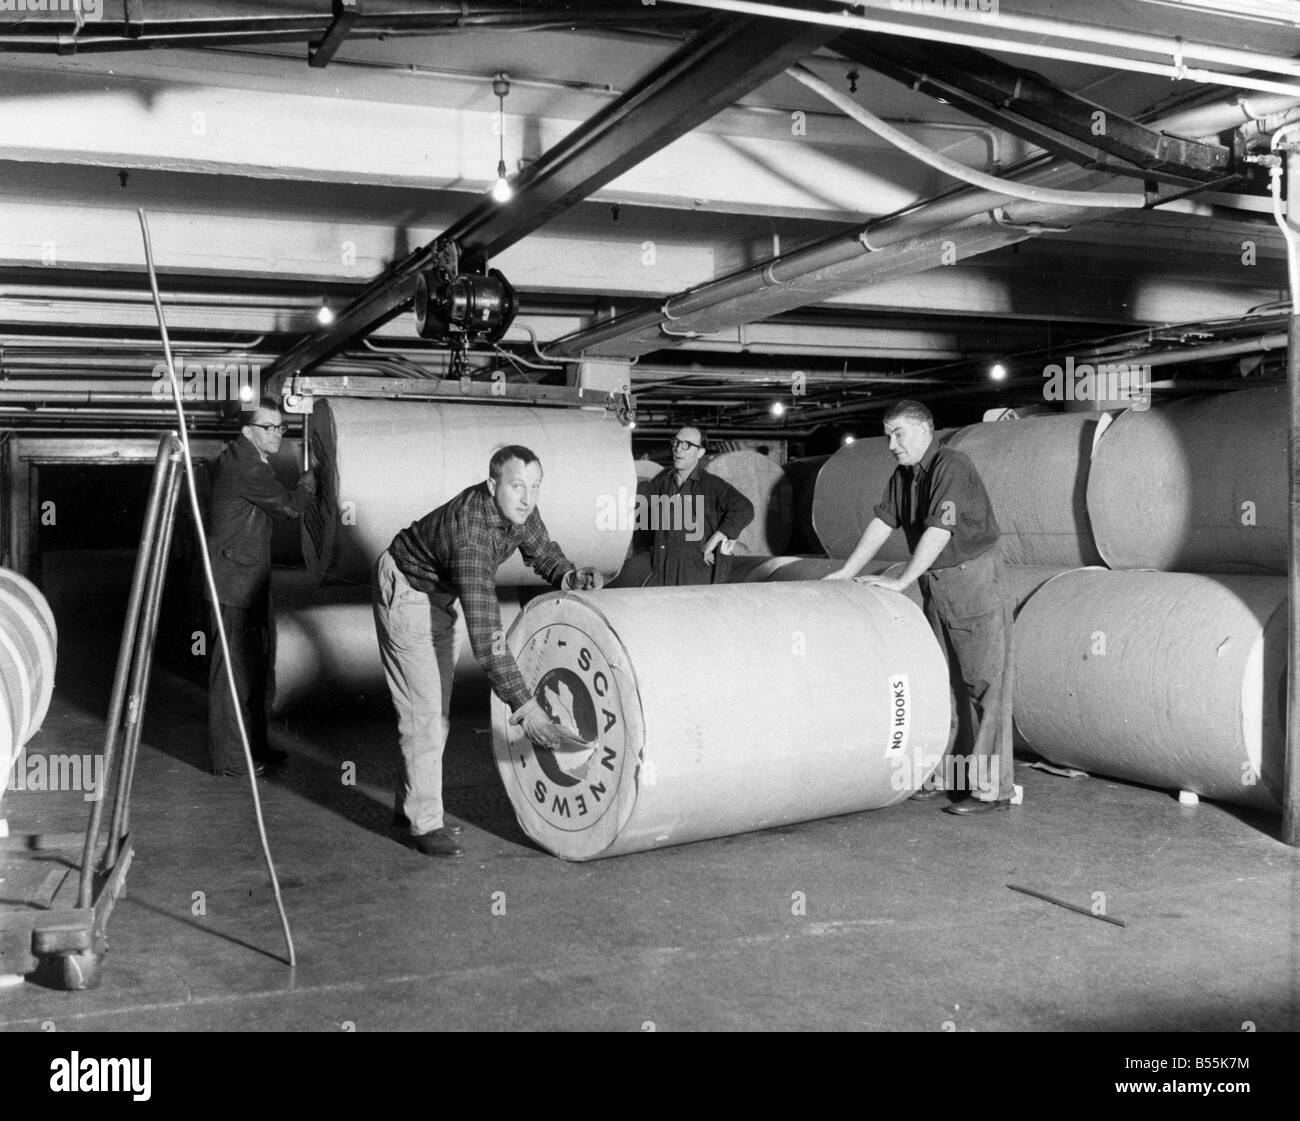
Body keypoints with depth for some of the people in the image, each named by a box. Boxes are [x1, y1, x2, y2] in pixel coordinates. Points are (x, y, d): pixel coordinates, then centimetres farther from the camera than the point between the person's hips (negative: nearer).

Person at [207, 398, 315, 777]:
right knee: (234, 668, -4)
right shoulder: (248, 468, -19)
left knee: (258, 662, 16)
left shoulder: (233, 459, 13)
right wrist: (307, 485, 8)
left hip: (248, 581, 11)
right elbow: (290, 506, -11)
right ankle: (228, 758, 4)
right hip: (235, 581, -11)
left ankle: (255, 745, 27)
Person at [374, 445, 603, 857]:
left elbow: (541, 549, 4)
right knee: (424, 709, -9)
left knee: (437, 708, 14)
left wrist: (568, 575, -20)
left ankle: (411, 805, 27)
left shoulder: (517, 506, -16)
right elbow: (484, 634, -44)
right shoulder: (472, 533, -40)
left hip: (439, 594, 9)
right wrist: (524, 704, -46)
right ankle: (425, 823, 1)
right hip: (405, 592, -9)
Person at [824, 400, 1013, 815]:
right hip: (936, 584, 9)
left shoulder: (952, 467, -19)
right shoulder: (902, 475, 8)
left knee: (982, 683, -7)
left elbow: (939, 530, -26)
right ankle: (949, 774, 20)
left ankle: (991, 787, -4)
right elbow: (882, 522, 8)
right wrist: (847, 572, 2)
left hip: (973, 579, -9)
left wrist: (901, 581, -27)